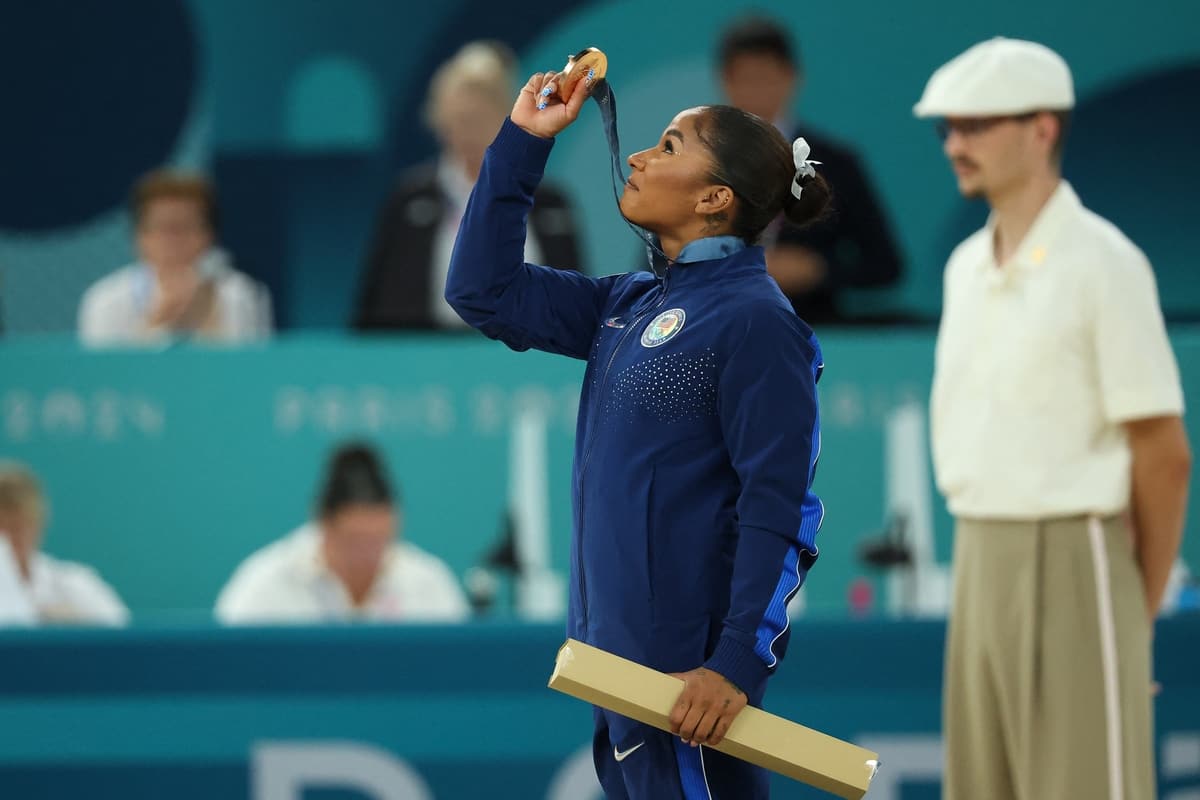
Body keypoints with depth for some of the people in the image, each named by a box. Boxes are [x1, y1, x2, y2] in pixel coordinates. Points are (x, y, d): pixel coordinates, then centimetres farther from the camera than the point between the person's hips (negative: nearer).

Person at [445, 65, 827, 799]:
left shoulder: (753, 322, -13)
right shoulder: (632, 304, 11)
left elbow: (777, 511, -17)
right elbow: (485, 292, 16)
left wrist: (738, 663, -23)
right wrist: (523, 143, 10)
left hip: (690, 666, -9)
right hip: (619, 648, 9)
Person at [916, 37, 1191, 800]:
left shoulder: (1101, 263, -11)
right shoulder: (968, 266, 13)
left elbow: (1165, 452, -10)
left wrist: (1139, 612, -4)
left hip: (1072, 563, -8)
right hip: (980, 563, 8)